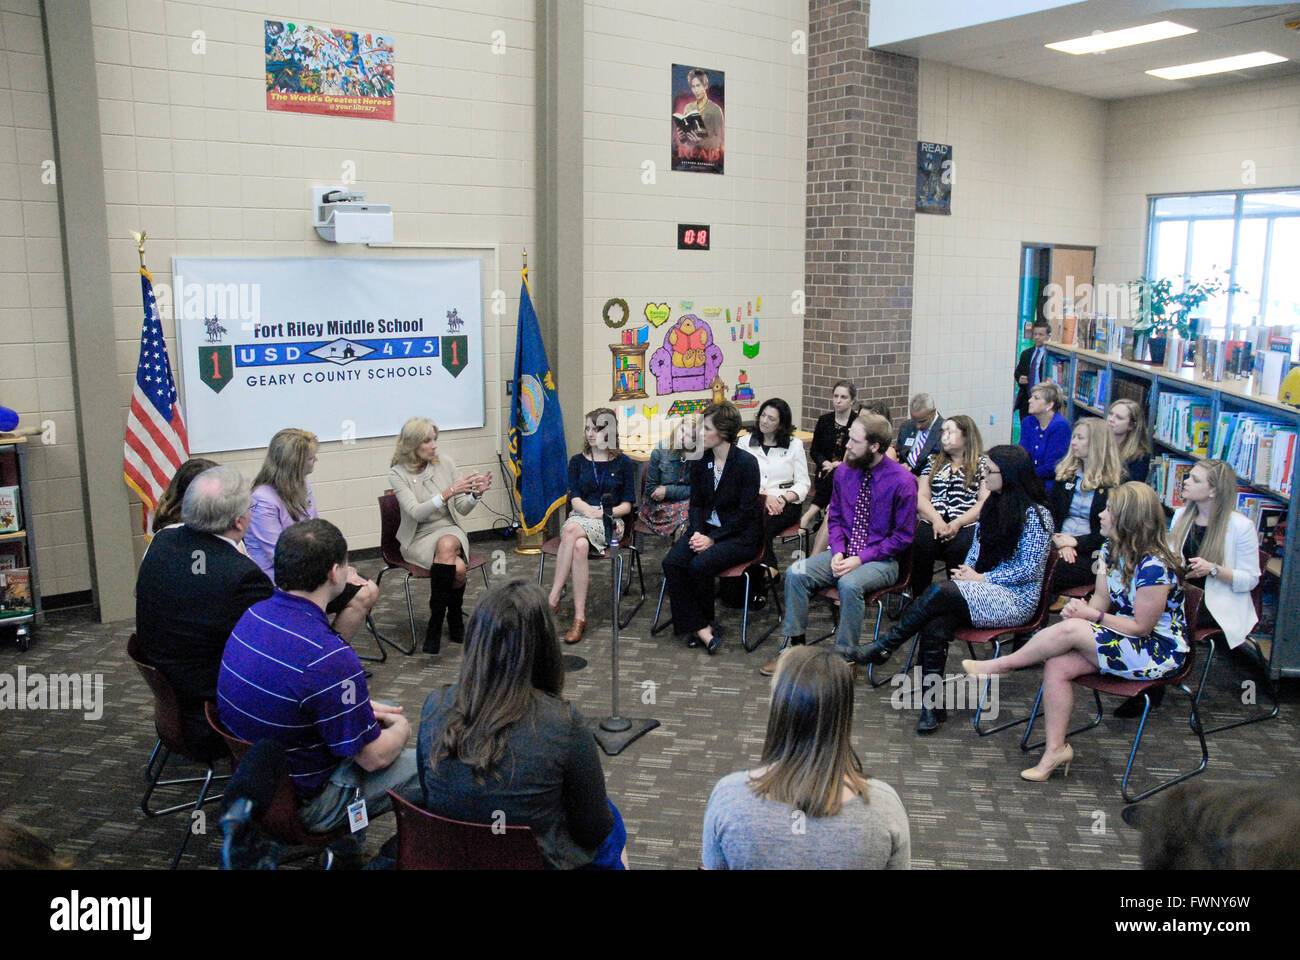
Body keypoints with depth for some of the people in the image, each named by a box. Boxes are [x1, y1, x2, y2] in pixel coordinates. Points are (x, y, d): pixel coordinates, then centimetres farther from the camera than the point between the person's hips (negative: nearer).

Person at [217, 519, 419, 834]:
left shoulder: (255, 614, -5)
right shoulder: (328, 657, -32)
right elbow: (375, 757, -21)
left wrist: (364, 707, 12)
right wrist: (401, 729, 1)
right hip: (304, 802, -9)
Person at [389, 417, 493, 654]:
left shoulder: (445, 464, 2)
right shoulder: (397, 474, -7)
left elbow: (462, 509, 3)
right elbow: (415, 512, -21)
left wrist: (475, 494, -19)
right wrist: (449, 492, -32)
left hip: (448, 530, 2)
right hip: (417, 538, -2)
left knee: (446, 545, -36)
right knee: (457, 568, -33)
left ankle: (435, 623, -21)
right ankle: (455, 620, -8)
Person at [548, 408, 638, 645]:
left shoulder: (623, 463, 9)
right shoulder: (577, 461, 15)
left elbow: (627, 504, 5)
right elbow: (574, 499, 4)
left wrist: (607, 513, -13)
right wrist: (592, 512, -15)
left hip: (610, 522, -2)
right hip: (580, 517, 2)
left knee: (572, 530, -36)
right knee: (579, 546, -36)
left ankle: (553, 598, -33)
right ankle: (579, 617, -35)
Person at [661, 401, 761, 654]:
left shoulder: (746, 462, -13)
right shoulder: (700, 461, 5)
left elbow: (746, 512, -13)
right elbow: (696, 503, 11)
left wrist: (712, 538, -17)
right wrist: (697, 532, -8)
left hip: (739, 535, -6)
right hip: (706, 528, 6)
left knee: (700, 565, -29)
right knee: (672, 562, -20)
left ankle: (700, 625, -3)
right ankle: (701, 628, -16)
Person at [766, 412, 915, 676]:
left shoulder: (901, 481, -12)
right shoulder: (844, 471, 3)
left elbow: (902, 536, -9)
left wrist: (861, 558, -17)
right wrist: (838, 552, -7)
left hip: (881, 560, -5)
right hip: (844, 553, 5)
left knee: (850, 584, -35)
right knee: (795, 573, -16)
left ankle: (844, 657, -17)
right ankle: (793, 647, -7)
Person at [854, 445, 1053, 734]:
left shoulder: (1035, 514, -10)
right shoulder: (992, 505, 14)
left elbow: (1030, 569, -12)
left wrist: (982, 578, -12)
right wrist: (967, 570, 0)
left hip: (1017, 599, -6)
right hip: (983, 590, 6)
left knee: (939, 591, -30)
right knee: (934, 626, -26)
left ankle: (885, 646, -16)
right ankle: (931, 705, -25)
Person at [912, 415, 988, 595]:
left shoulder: (982, 464, 15)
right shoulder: (934, 462, 26)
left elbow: (985, 502, 2)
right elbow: (921, 496, 13)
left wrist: (957, 523, -13)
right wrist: (936, 520, -8)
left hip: (966, 525, -2)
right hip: (933, 521, 2)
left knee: (958, 547, -36)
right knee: (921, 543, -32)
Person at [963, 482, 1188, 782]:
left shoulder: (1154, 567, -24)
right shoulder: (1112, 550, 3)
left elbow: (1142, 626, -19)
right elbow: (1101, 600, 5)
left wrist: (1094, 616, -21)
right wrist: (1082, 609, -17)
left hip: (1160, 650, -8)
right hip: (1125, 636, 8)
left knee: (1070, 629, -26)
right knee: (1057, 665, -16)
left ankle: (1004, 664, -4)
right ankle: (1055, 748, -8)